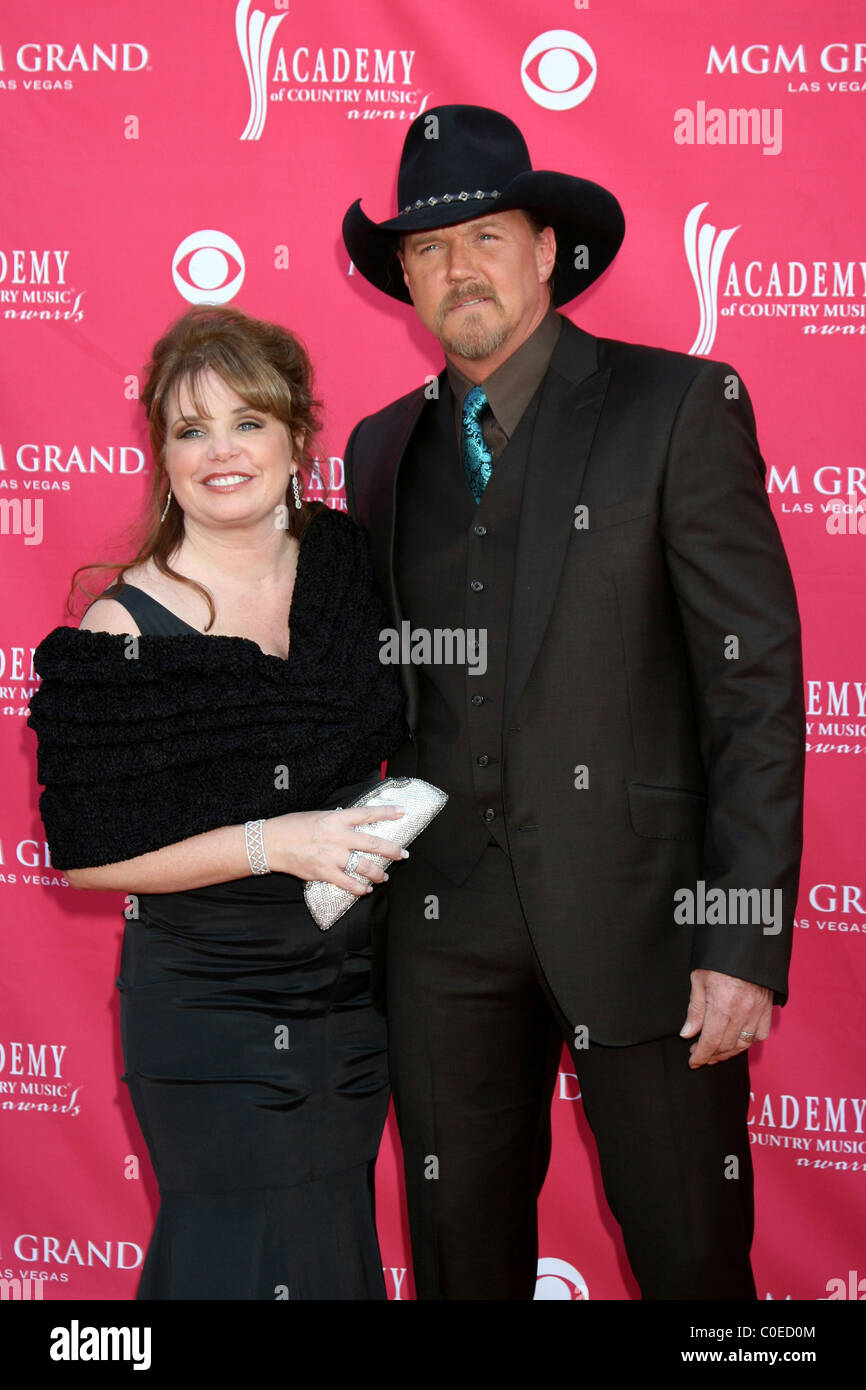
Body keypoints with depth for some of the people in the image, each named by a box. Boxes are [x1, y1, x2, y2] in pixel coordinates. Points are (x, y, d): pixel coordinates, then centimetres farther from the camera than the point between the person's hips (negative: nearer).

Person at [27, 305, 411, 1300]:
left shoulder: (347, 564, 1)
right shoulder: (125, 628, -13)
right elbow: (83, 852, -13)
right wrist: (273, 843, -20)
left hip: (353, 994, 5)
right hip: (209, 1016, -5)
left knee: (344, 1255, 15)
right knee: (253, 1268, -1)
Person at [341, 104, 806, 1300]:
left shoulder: (679, 407, -3)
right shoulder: (382, 449, 12)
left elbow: (757, 677, -8)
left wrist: (746, 939, -14)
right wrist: (356, 894, 6)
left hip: (640, 908, -4)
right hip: (445, 922, 4)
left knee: (693, 1257, 6)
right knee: (460, 1252, 13)